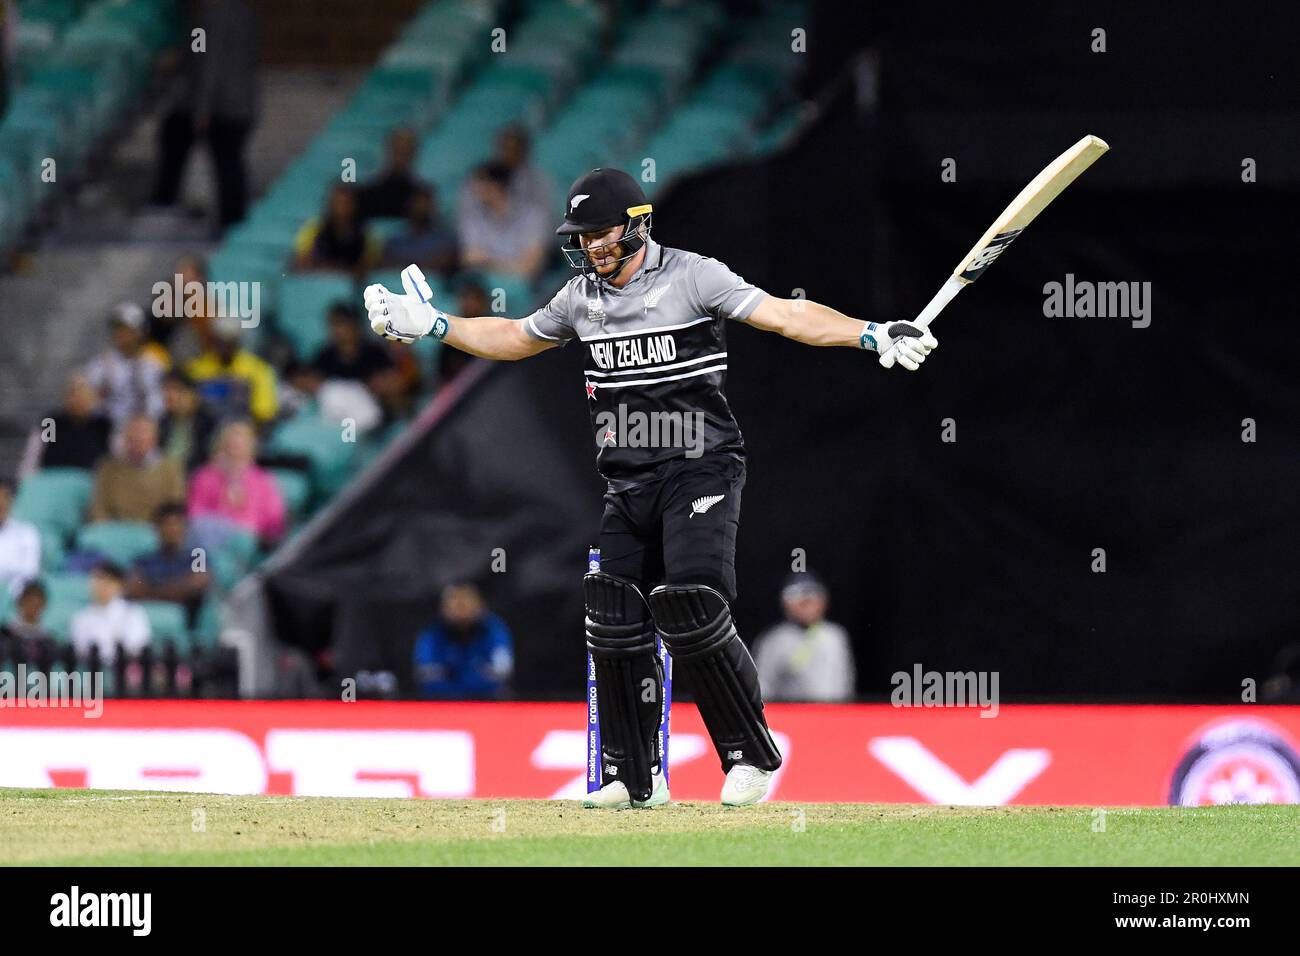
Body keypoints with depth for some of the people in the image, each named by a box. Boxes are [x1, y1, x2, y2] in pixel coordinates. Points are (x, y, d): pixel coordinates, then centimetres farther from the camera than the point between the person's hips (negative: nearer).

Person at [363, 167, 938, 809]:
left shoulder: (693, 277, -7)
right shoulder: (583, 297, 12)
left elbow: (781, 315, -16)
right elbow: (516, 338, 29)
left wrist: (871, 335, -29)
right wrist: (431, 326, 25)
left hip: (700, 471, -6)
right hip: (627, 485, 6)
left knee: (689, 608, -21)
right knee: (615, 624, 1)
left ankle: (750, 755, -8)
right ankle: (634, 779, 12)